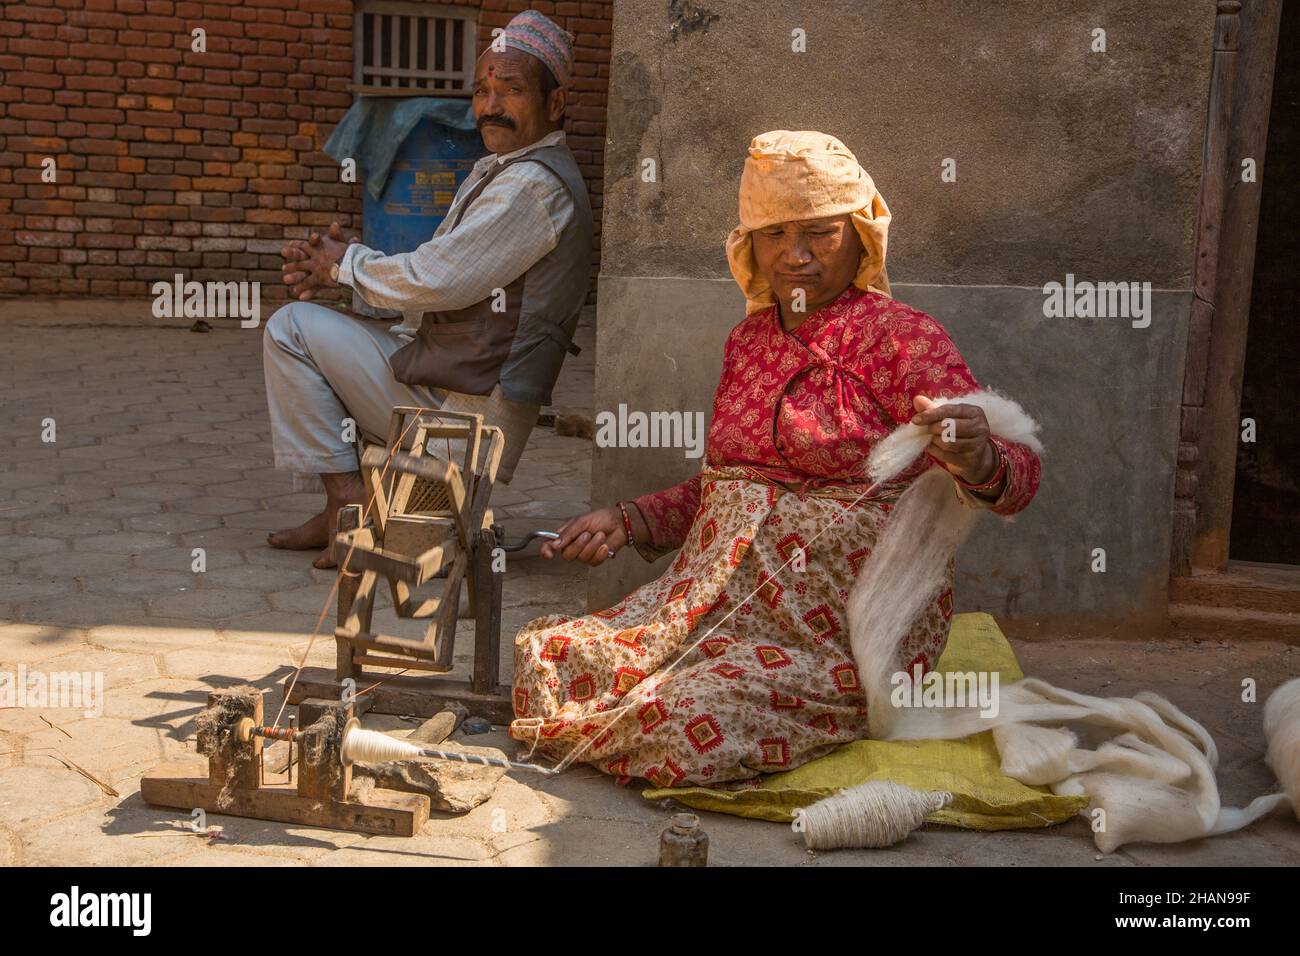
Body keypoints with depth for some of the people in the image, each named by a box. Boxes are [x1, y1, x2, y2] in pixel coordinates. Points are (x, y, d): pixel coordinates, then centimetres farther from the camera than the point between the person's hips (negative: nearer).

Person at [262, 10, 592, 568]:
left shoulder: (535, 185, -18)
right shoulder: (496, 173, 17)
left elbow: (435, 283, -22)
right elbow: (441, 276, 18)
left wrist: (346, 265, -5)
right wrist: (339, 263, 4)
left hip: (462, 407, -11)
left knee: (291, 328, -6)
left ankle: (346, 497, -6)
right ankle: (343, 513, 16)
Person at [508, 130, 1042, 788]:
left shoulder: (902, 337, -6)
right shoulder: (748, 340, 15)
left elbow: (1016, 474, -18)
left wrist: (979, 461, -42)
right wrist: (625, 522, 11)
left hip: (848, 627, -6)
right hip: (721, 597, 6)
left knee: (686, 717, -28)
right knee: (543, 655, -12)